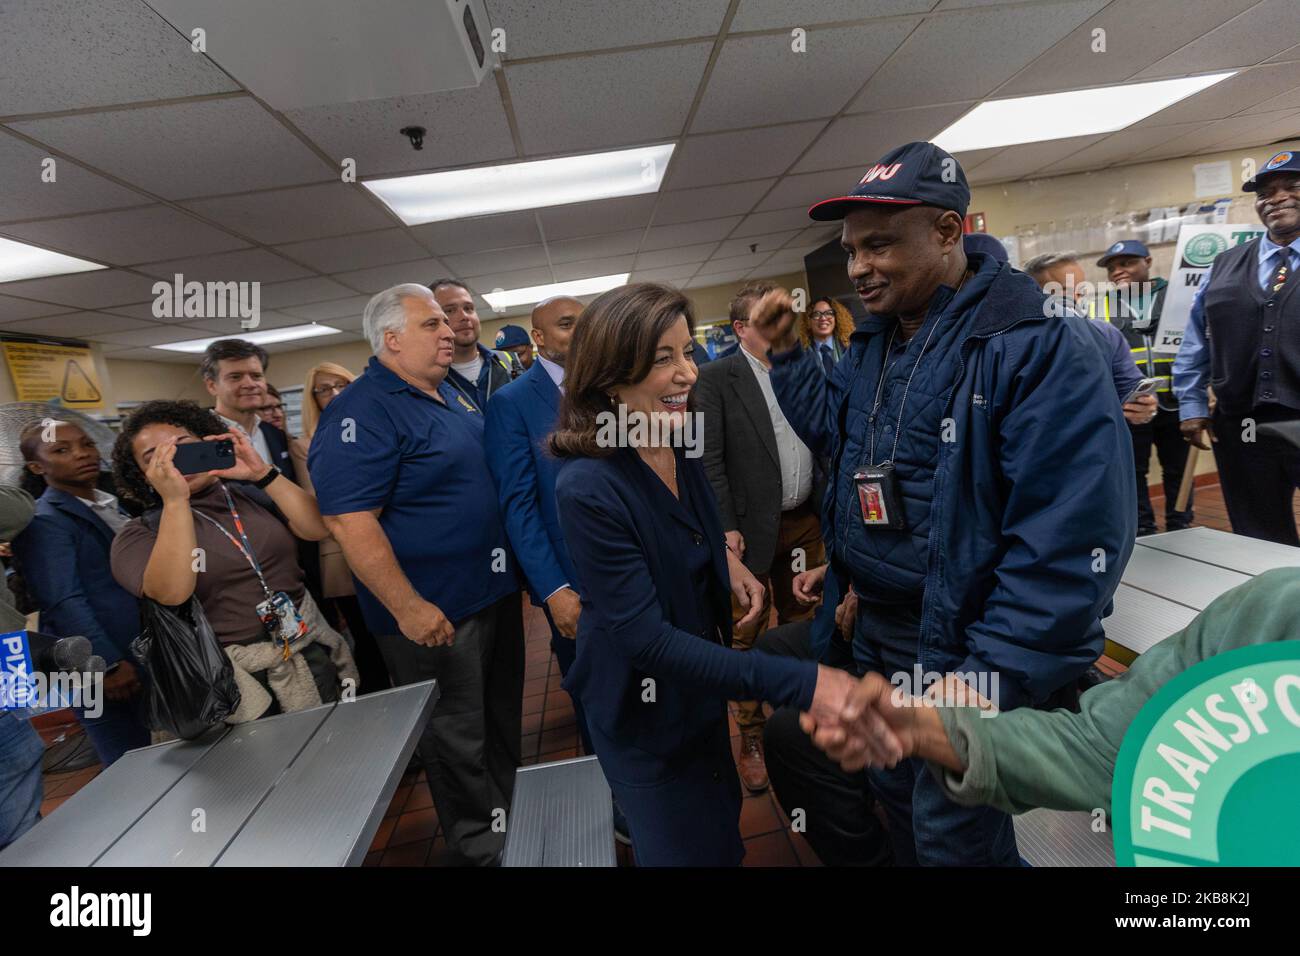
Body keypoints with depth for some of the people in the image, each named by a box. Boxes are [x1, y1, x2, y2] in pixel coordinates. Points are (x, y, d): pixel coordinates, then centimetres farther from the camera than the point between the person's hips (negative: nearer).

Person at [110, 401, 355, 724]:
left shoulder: (252, 493, 5)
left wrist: (263, 474, -14)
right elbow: (172, 592, -21)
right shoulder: (140, 533, -2)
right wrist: (175, 500, -22)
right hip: (234, 676, -3)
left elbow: (318, 528, -8)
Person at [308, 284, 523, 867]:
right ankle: (482, 846, 32)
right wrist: (408, 608, -25)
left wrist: (519, 566, 17)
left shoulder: (451, 393, 9)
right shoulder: (362, 414, -18)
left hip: (495, 589, 9)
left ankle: (511, 816, 44)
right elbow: (349, 520, -24)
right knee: (456, 738, 10)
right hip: (434, 611, -9)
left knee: (502, 719, 23)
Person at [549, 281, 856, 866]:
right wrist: (800, 682, -40)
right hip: (645, 706, -7)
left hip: (698, 684, 7)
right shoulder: (587, 487, -32)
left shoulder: (678, 447, -8)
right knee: (689, 850, 15)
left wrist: (725, 561, -6)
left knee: (722, 828, 29)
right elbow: (644, 636, -35)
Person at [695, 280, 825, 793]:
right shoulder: (715, 378, -7)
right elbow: (709, 459, -11)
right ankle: (751, 739, 21)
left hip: (806, 521, 5)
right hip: (752, 528, -5)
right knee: (748, 637, 5)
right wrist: (725, 529, -16)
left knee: (802, 626, 16)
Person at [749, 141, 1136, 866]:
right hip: (877, 637, 7)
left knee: (955, 841, 12)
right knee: (898, 801, 26)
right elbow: (835, 433, 16)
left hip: (970, 658, -7)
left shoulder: (1041, 347, -22)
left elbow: (1075, 540, -26)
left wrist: (990, 675, -26)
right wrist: (787, 353, 5)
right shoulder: (872, 343, 4)